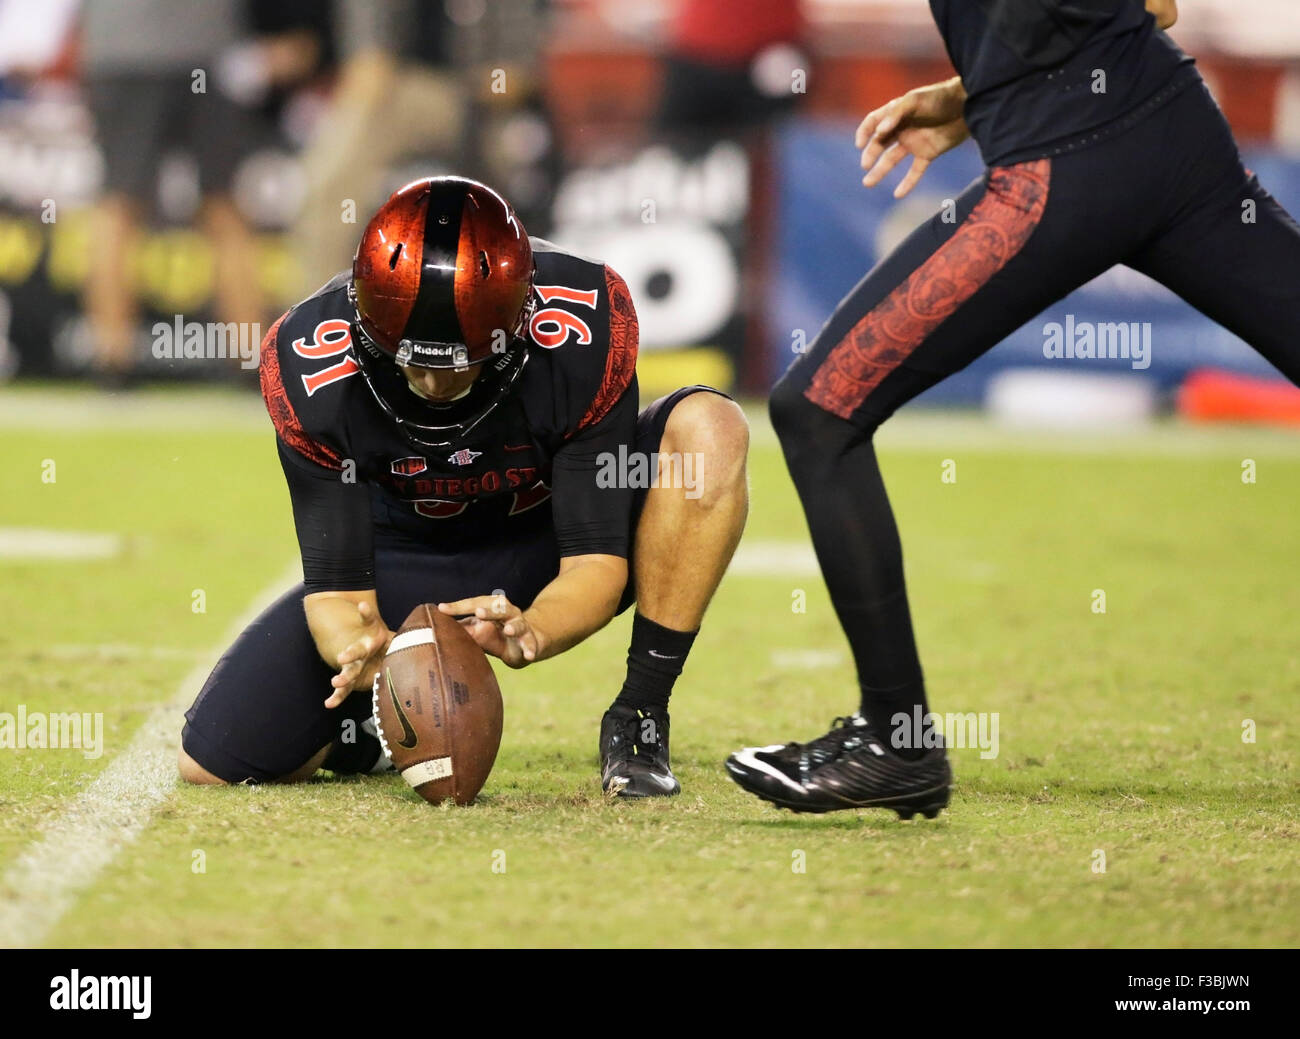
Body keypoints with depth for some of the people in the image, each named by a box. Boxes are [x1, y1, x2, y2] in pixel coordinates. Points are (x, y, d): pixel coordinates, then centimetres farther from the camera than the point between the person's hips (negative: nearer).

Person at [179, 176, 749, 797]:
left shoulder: (584, 332, -32)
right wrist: (366, 654, -49)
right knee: (214, 764, -14)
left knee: (709, 427, -31)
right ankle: (374, 720, 20)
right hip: (408, 566, 0)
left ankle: (637, 723, -22)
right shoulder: (310, 366, -29)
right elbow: (336, 587, -25)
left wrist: (529, 635, -50)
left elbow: (596, 560, -29)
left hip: (548, 545, 0)